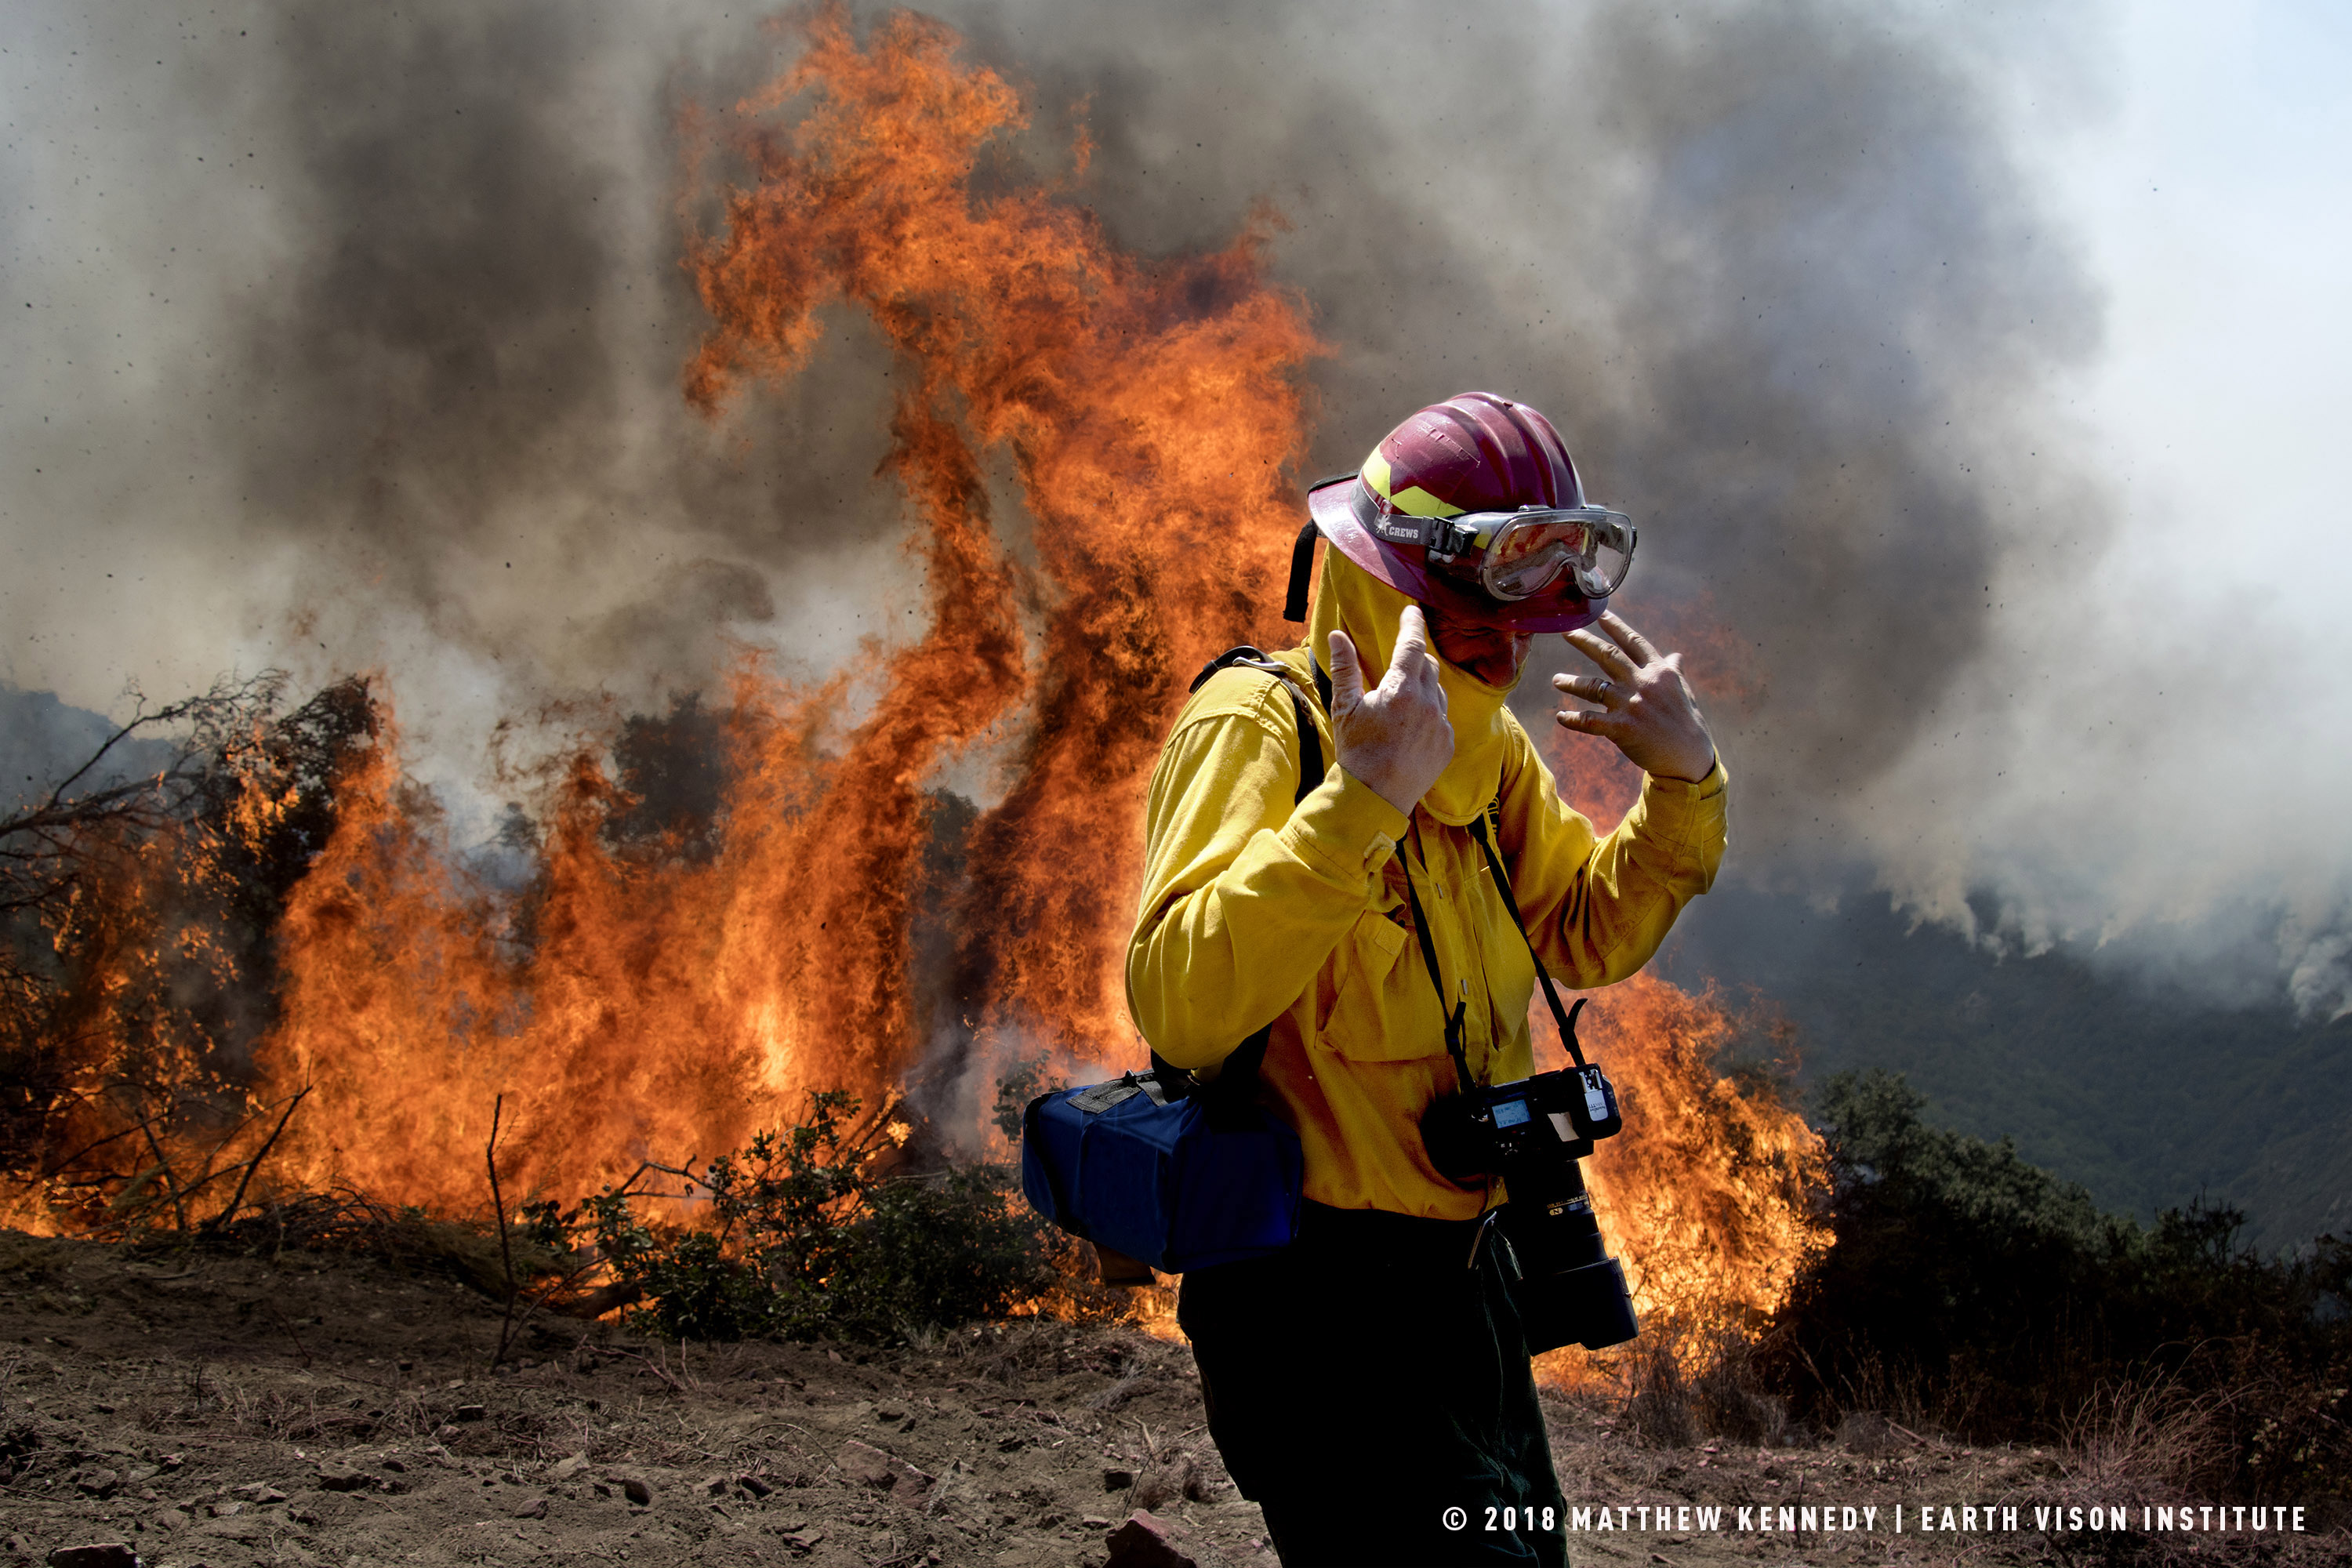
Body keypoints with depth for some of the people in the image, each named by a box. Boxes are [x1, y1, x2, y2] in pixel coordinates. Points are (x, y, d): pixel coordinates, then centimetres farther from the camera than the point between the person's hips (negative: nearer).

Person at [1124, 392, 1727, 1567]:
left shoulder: (1485, 748, 12)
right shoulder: (1260, 721, -16)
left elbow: (1589, 936, 21)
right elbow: (1181, 1008, -29)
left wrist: (1684, 783, 5)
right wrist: (1363, 800, -36)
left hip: (1458, 1275, 9)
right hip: (1320, 1287, -9)